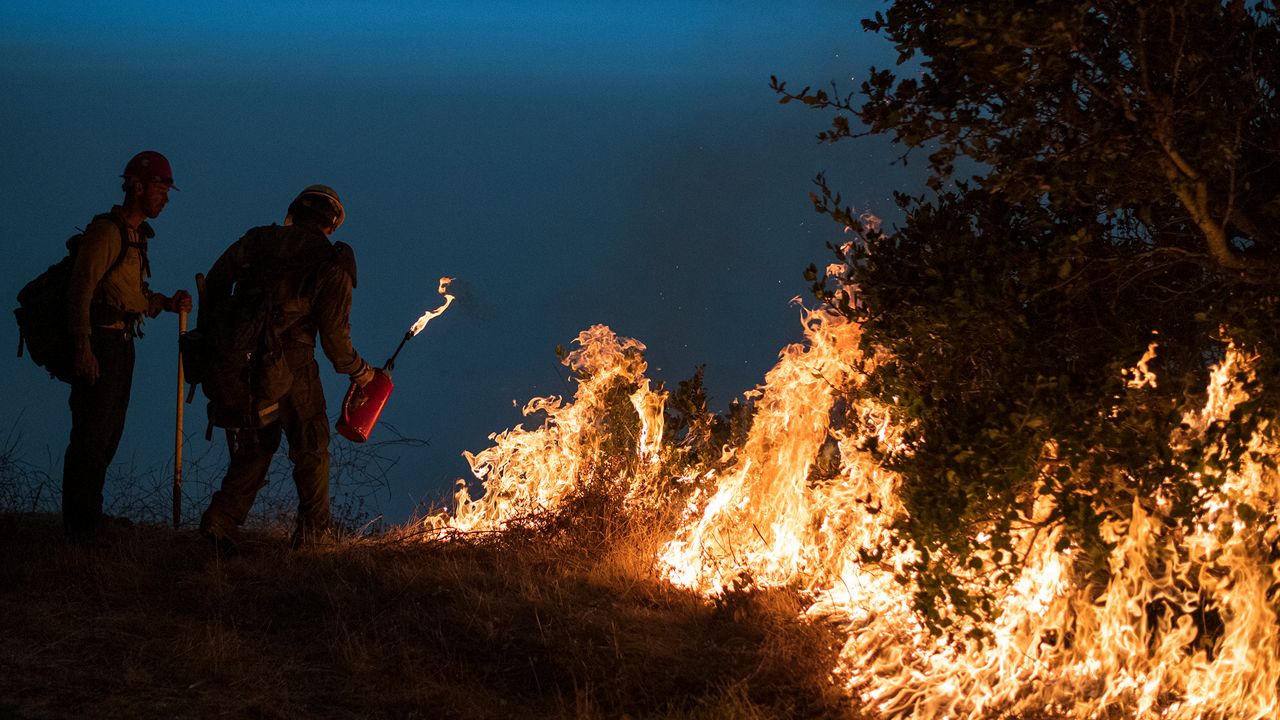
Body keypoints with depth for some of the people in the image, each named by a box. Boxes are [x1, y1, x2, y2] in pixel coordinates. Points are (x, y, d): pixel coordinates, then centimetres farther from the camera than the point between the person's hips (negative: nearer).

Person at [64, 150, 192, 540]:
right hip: (99, 343, -10)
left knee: (109, 433, 13)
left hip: (122, 343, 10)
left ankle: (89, 518, 21)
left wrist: (167, 303, 5)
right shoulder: (107, 230, -13)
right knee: (91, 434, -8)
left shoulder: (136, 235, 16)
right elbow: (81, 288, -19)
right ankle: (79, 524, -4)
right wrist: (83, 346, -24)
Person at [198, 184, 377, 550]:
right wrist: (358, 370, 12)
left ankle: (222, 518, 3)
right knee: (311, 448, 13)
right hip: (291, 365, -4)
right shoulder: (332, 264, -2)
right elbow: (334, 334, -4)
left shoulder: (257, 240, 9)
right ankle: (313, 530, 17)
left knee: (255, 444, 18)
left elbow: (213, 283, 6)